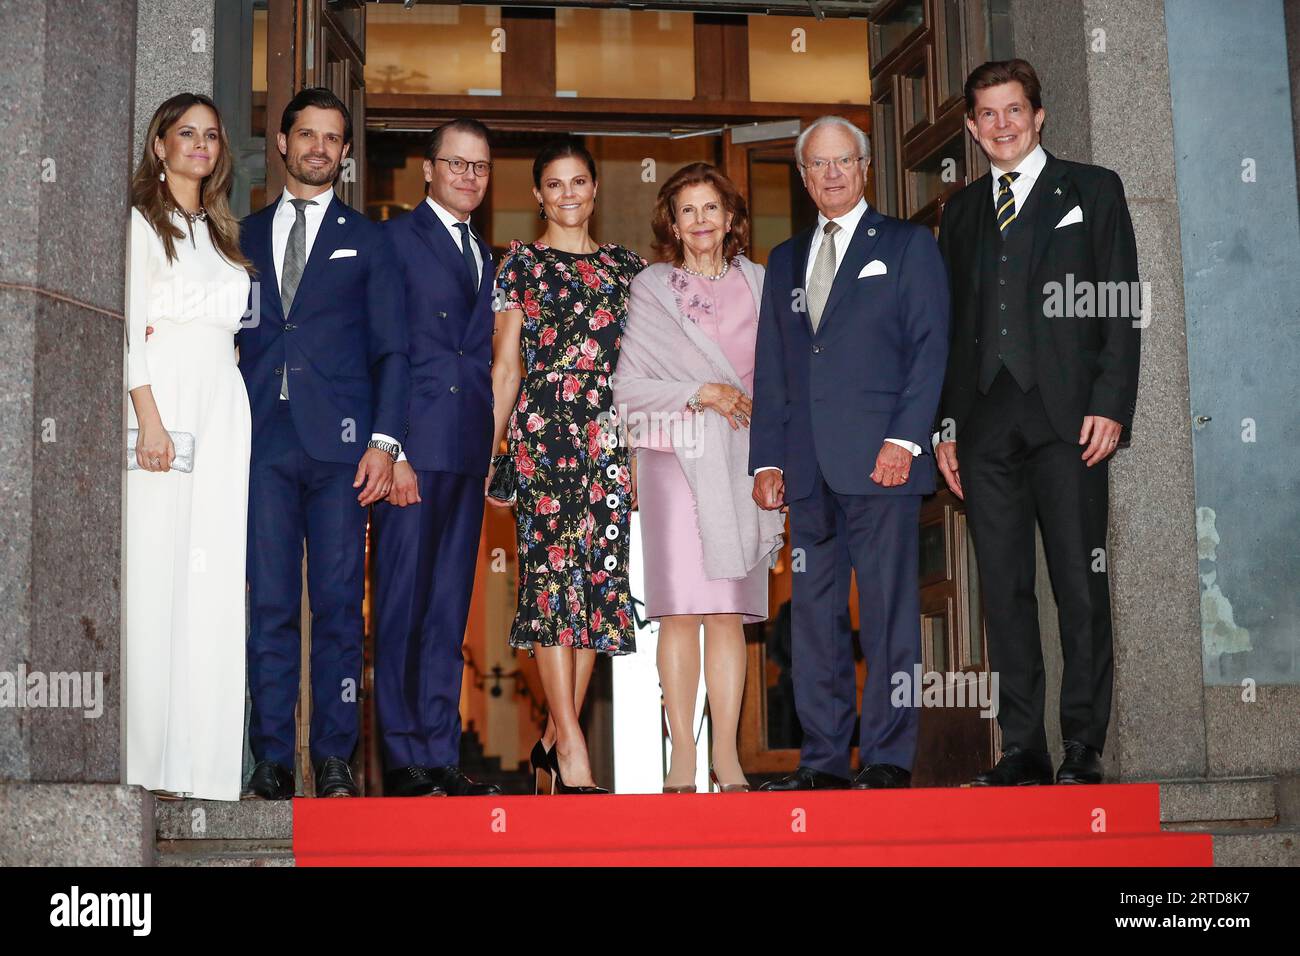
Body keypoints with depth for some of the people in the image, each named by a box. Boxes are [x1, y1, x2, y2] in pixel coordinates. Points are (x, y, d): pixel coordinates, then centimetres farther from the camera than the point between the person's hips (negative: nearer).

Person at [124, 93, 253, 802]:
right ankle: (147, 754, -1)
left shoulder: (220, 231, 23)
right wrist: (149, 416, -16)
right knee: (154, 571, -7)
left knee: (215, 579, 1)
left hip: (223, 407, 6)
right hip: (163, 399, -6)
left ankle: (199, 756, 4)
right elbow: (129, 325, -6)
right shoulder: (140, 223, 4)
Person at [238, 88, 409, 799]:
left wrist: (384, 440, -5)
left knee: (339, 601, -2)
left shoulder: (366, 240, 14)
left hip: (340, 442, -1)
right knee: (268, 601, -1)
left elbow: (390, 350, 8)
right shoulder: (246, 234, 19)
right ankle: (272, 758, 5)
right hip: (262, 440, 1)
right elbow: (227, 338, 16)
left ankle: (334, 757, 4)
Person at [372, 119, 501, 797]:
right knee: (401, 606, -3)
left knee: (449, 611, 8)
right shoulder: (394, 239, 1)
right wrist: (389, 449, -14)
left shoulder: (483, 256, 22)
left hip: (468, 453, 7)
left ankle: (442, 757, 12)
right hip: (413, 447, -7)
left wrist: (491, 447, 10)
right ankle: (404, 760, 2)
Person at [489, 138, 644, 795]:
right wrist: (490, 448, -1)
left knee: (600, 573, 0)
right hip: (543, 428, -3)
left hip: (610, 433, 4)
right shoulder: (521, 263, 9)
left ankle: (556, 735, 9)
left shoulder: (627, 267, 18)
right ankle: (572, 747, -11)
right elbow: (505, 364, 6)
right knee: (552, 573, -10)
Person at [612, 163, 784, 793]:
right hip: (675, 461, -2)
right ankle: (682, 755, -1)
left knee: (730, 611, 0)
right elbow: (628, 387, 1)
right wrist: (703, 393, -10)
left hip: (741, 462, 2)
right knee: (680, 611, -6)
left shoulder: (760, 284, 13)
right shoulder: (651, 288, 6)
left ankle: (726, 754, 3)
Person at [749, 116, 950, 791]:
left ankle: (888, 760, 2)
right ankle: (824, 761, 10)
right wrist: (766, 459, 9)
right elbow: (770, 369, 18)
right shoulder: (785, 261, 21)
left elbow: (930, 347, -1)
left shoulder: (907, 245, 8)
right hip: (808, 468, 5)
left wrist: (905, 437, -13)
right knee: (814, 614, 4)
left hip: (879, 457, -5)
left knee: (887, 610, -4)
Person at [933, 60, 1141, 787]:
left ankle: (1084, 752, 3)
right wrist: (946, 423, 8)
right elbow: (950, 324, 17)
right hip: (986, 421, 3)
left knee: (1081, 585, -3)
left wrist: (1110, 404, -9)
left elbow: (1123, 305, 2)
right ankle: (1024, 750, 9)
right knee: (1005, 589, 3)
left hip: (1067, 418, -3)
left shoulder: (1092, 190, 9)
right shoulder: (962, 213, 19)